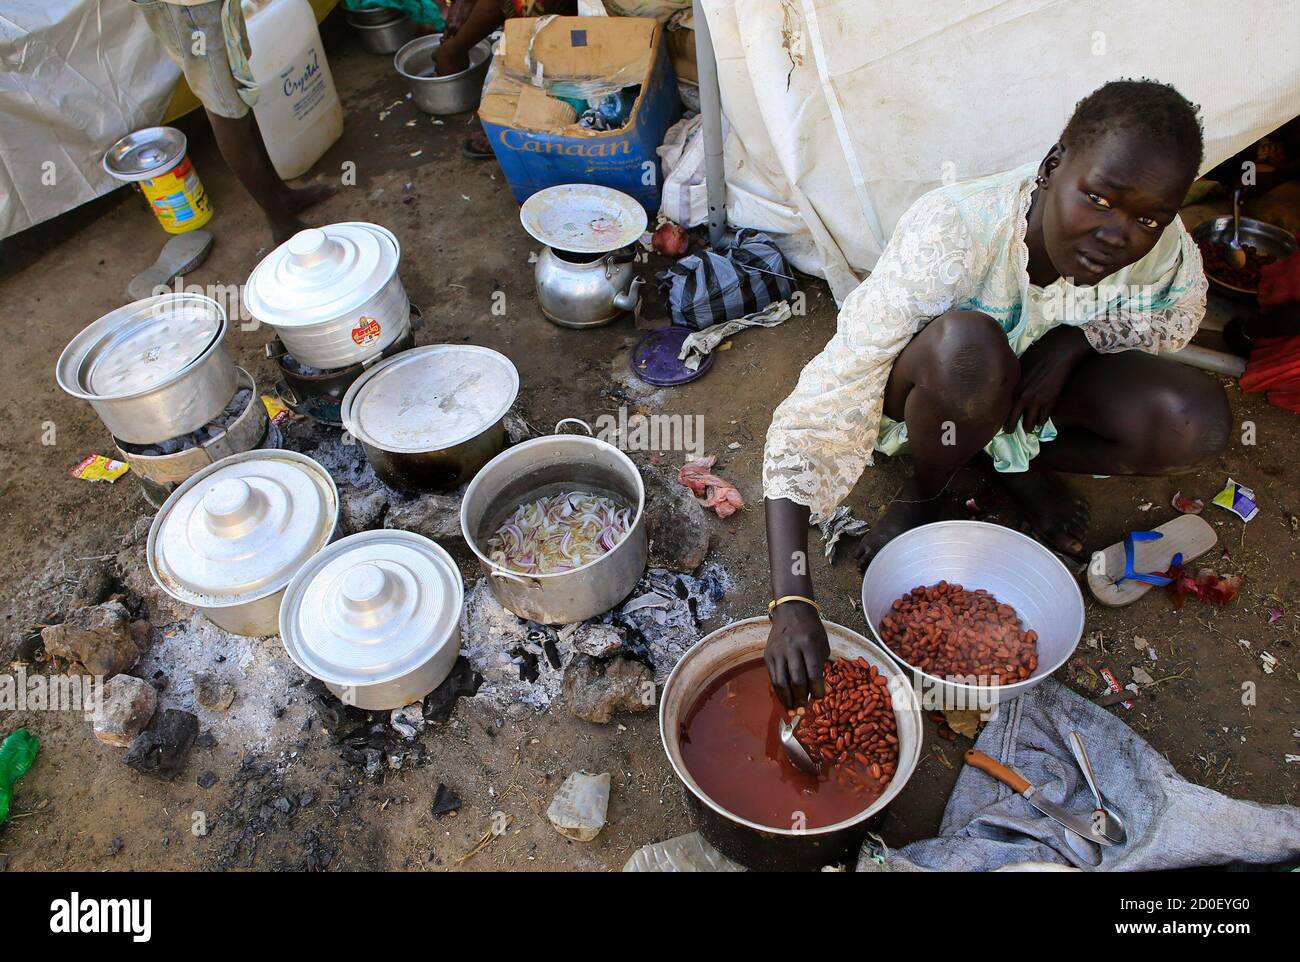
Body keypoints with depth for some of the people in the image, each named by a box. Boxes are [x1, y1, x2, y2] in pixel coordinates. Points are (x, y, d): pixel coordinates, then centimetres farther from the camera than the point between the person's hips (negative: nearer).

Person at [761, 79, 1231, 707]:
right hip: (925, 383, -3)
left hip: (1039, 373, 4)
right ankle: (922, 494, -7)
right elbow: (808, 422, -42)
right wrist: (793, 603, -51)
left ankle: (1017, 462, 6)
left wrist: (1074, 338, -21)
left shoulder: (1161, 246, -23)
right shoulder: (947, 240, -38)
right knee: (966, 345, -39)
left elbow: (1175, 316, 3)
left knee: (1197, 423, -23)